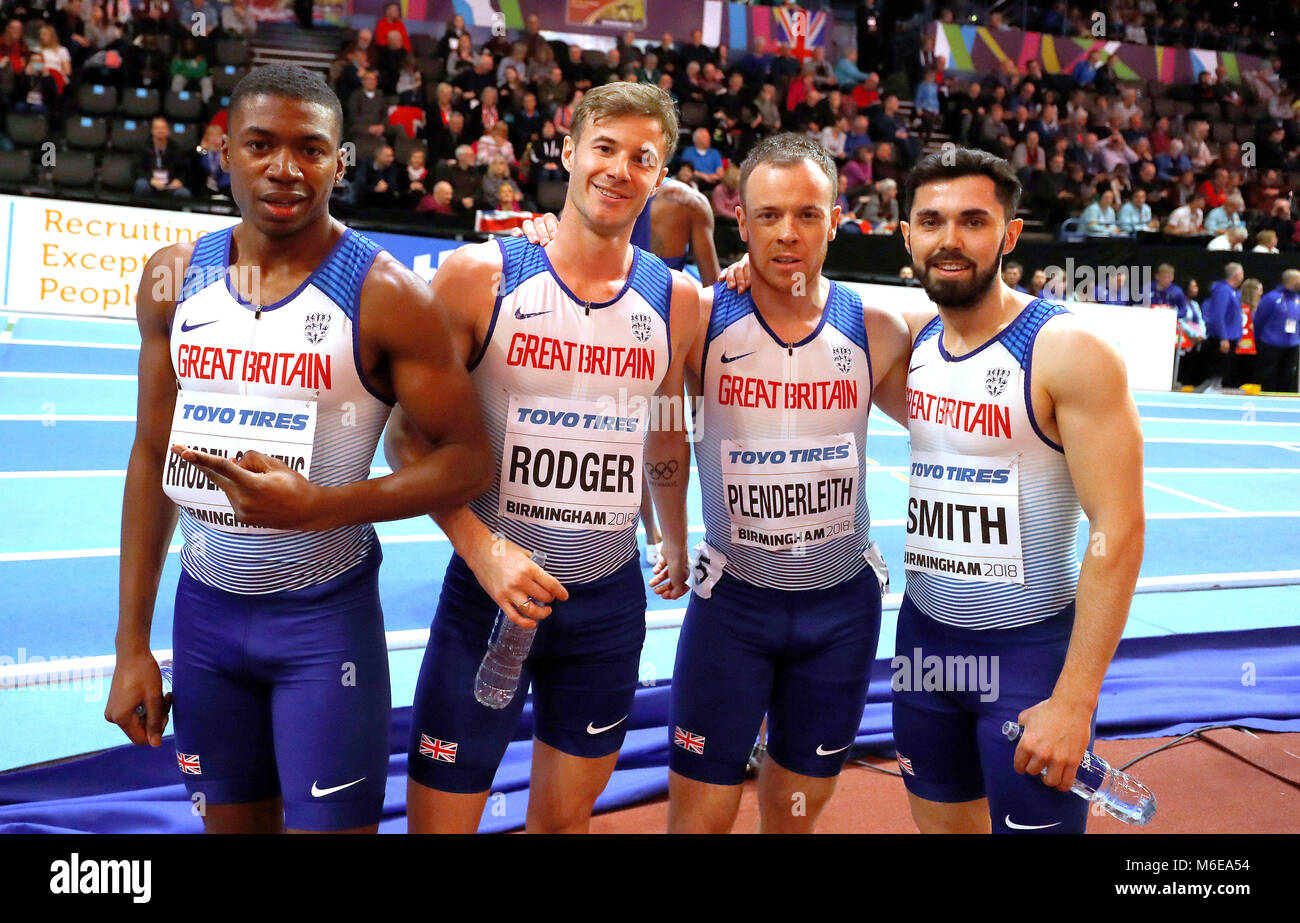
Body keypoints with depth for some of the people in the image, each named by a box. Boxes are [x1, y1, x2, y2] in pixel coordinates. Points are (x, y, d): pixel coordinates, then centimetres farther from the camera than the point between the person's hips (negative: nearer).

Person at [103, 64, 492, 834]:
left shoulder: (388, 297, -14)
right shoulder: (173, 279, 0)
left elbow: (468, 460, -12)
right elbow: (152, 457, 6)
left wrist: (317, 506, -24)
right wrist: (132, 642, 5)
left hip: (325, 615, -4)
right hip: (204, 605, 5)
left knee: (329, 823, 2)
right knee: (232, 822, 17)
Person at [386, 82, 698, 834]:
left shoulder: (675, 300, 1)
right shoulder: (481, 275, -7)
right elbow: (409, 437, -7)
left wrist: (675, 545, 25)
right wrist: (482, 551, -18)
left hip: (609, 600, 3)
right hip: (490, 589, -2)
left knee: (565, 817, 17)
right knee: (438, 819, 5)